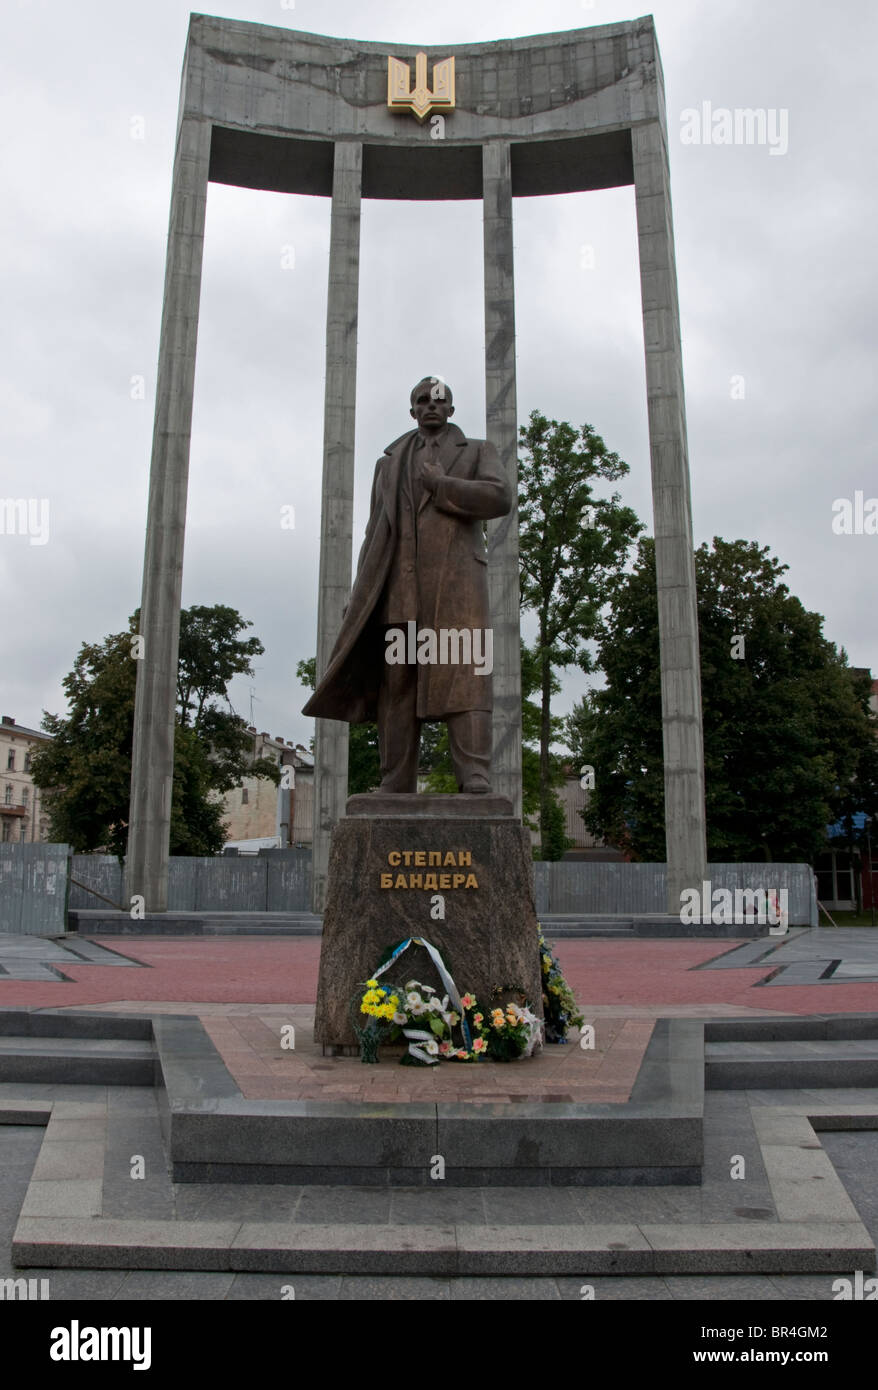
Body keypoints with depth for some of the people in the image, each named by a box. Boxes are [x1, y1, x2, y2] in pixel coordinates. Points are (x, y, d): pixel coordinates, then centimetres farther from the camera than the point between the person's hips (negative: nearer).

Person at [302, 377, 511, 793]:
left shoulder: (478, 451, 15)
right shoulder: (390, 462, 24)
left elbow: (500, 498, -5)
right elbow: (375, 533, 18)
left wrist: (440, 485, -6)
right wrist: (363, 595, 8)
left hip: (455, 579, -3)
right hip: (399, 587, 3)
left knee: (464, 676, -15)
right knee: (396, 684, -4)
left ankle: (476, 785, -20)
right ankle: (396, 788, -3)